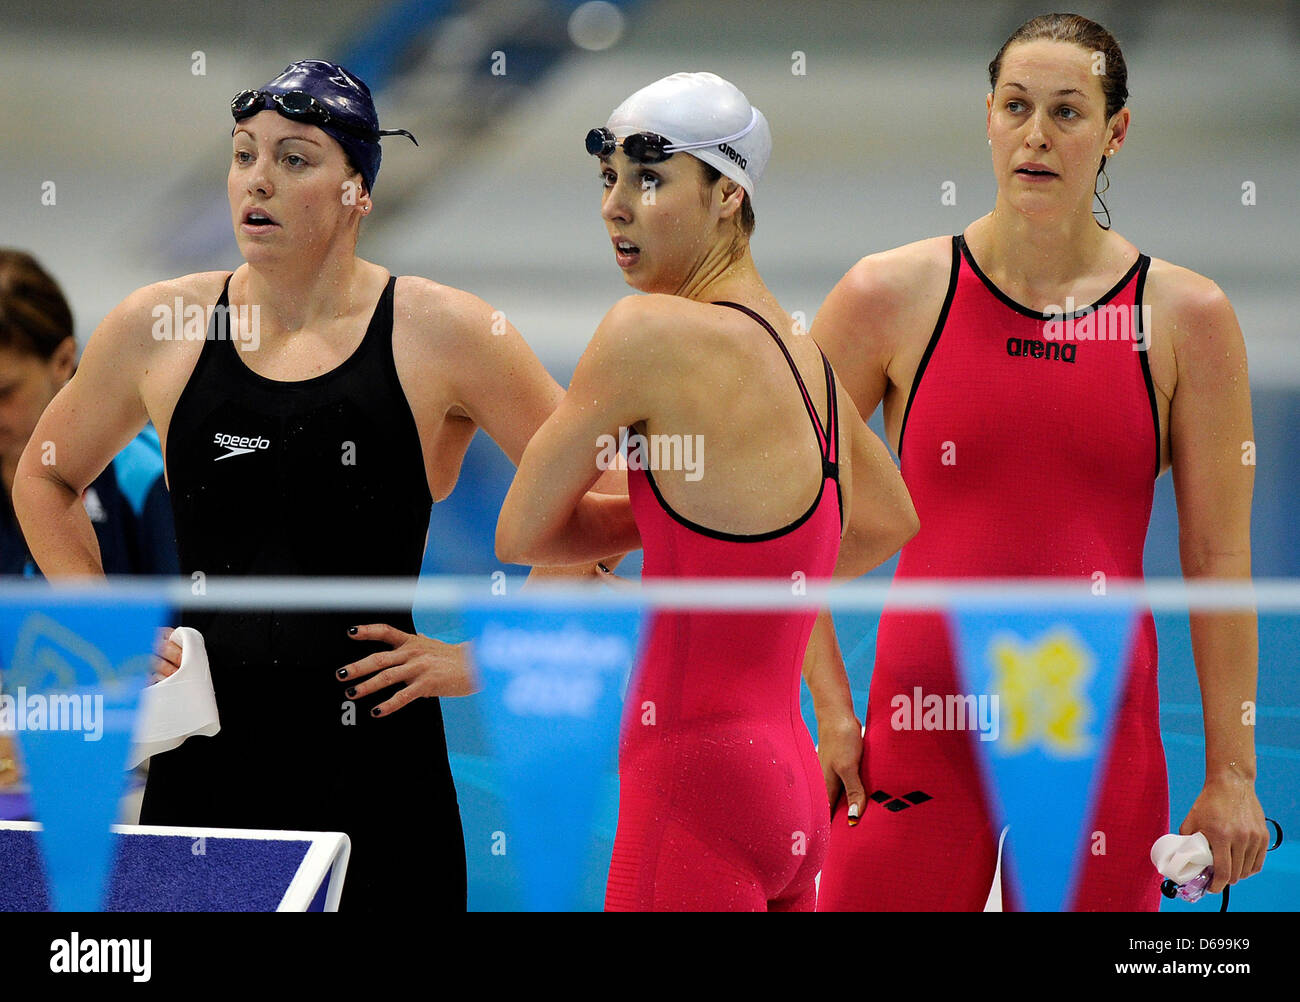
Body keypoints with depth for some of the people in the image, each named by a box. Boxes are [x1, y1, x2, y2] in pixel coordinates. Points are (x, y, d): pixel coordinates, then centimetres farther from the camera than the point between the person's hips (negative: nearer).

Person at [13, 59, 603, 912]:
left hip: (371, 759, -2)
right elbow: (46, 478, 23)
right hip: (200, 767, 2)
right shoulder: (156, 328, 6)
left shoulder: (441, 333, -2)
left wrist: (484, 658, -2)